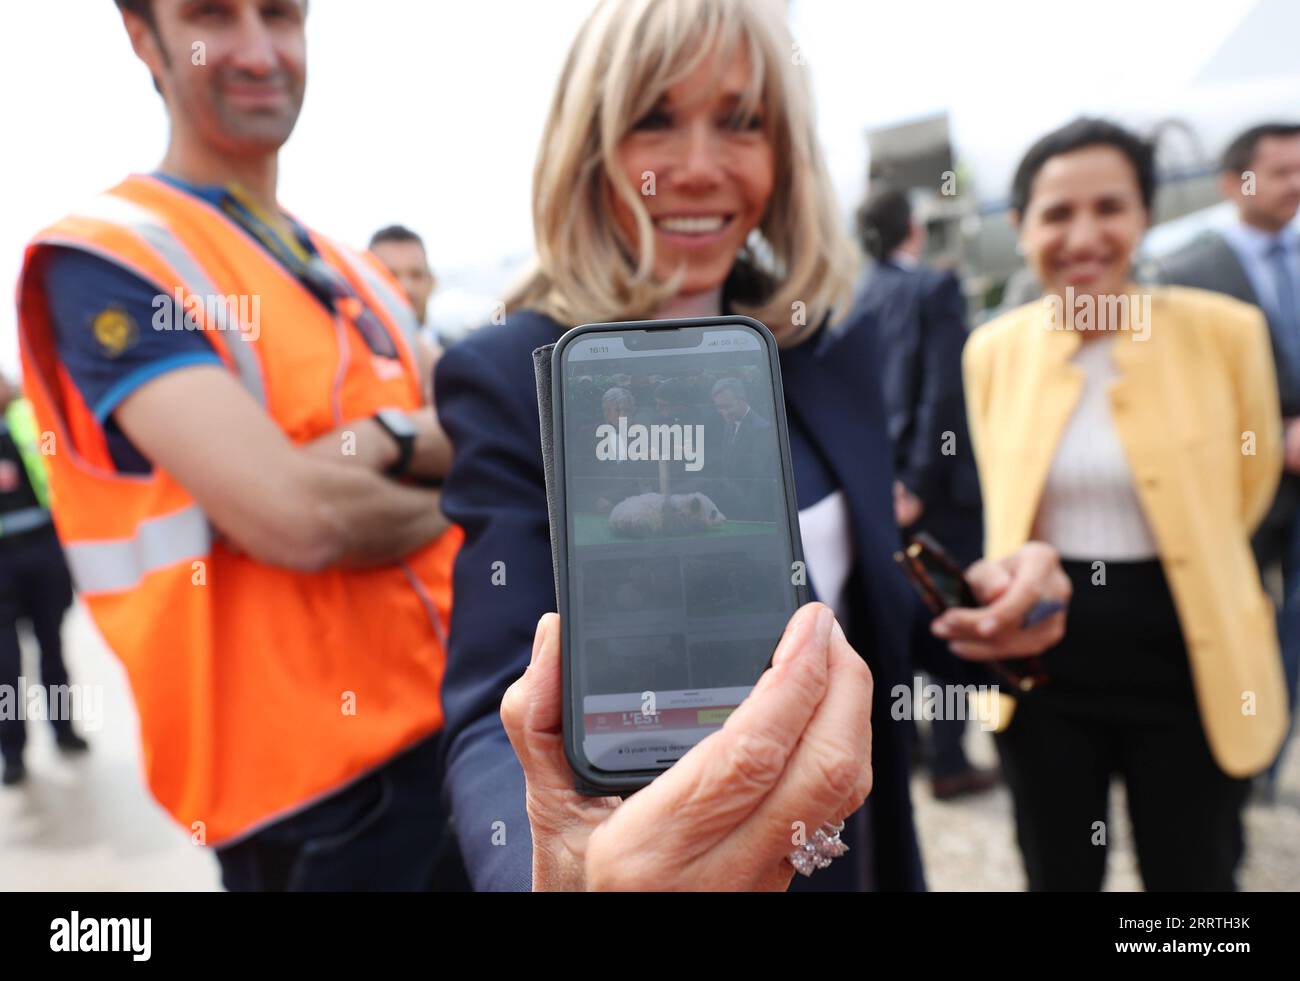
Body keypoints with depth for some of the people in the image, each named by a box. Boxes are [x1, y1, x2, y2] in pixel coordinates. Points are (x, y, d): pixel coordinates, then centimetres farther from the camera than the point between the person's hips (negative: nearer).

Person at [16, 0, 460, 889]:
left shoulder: (355, 271, 12)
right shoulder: (103, 260, -12)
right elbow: (296, 515, -23)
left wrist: (391, 437, -14)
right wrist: (442, 504, -5)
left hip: (449, 724, 7)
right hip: (317, 778, -7)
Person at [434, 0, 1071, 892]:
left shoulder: (824, 355, -3)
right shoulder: (511, 378, -19)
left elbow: (860, 607, 8)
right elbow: (501, 714, -27)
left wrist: (971, 616, -13)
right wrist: (562, 876, -48)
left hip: (860, 842, 6)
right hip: (669, 850, -5)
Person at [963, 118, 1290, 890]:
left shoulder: (1225, 330, -8)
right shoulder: (993, 349, -2)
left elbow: (1249, 491, 7)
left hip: (1187, 660, -1)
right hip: (1042, 659, 2)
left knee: (1193, 876, 14)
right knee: (1059, 876, 17)